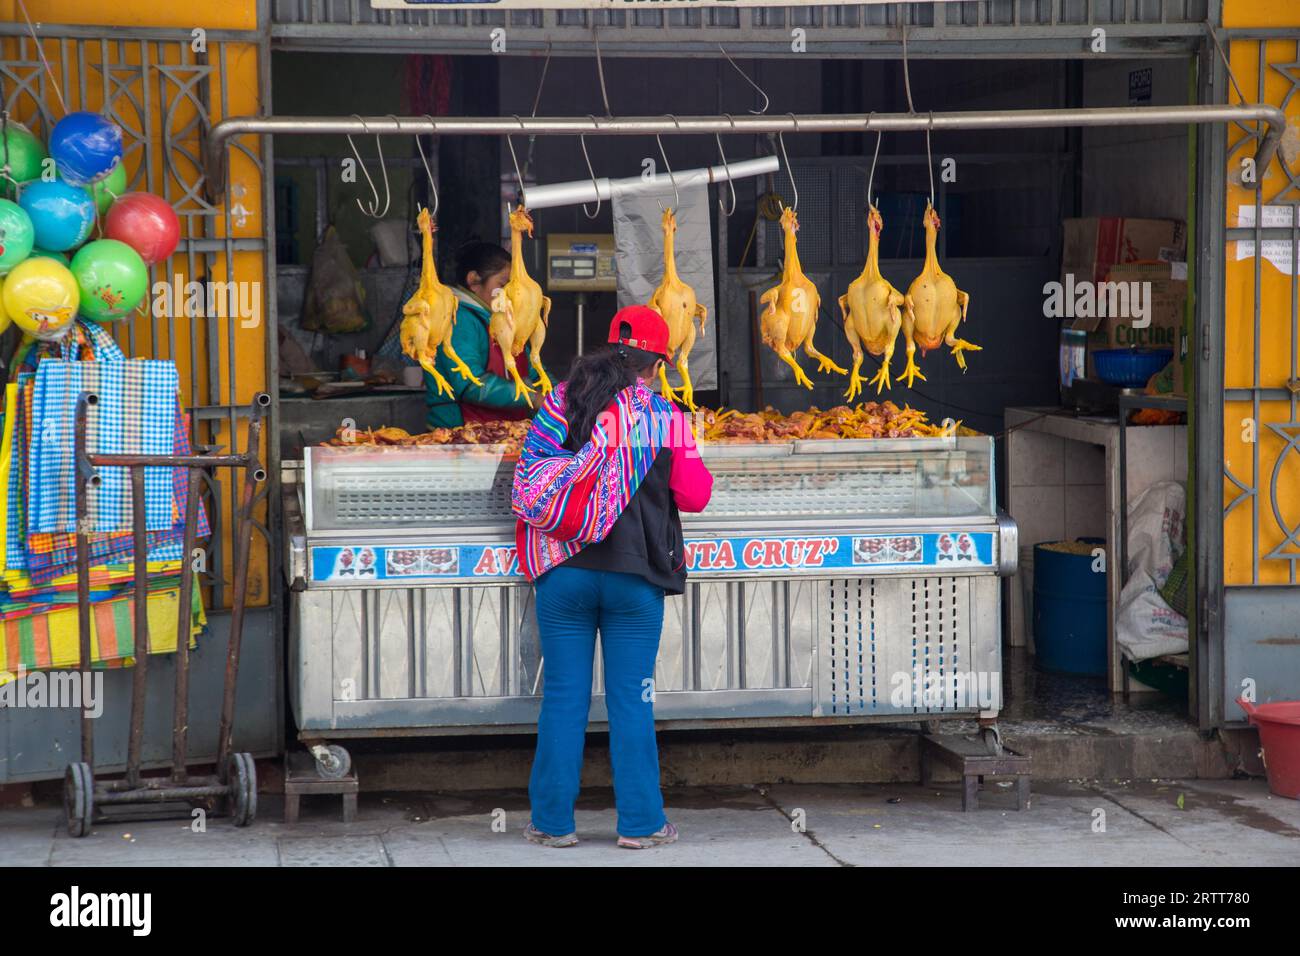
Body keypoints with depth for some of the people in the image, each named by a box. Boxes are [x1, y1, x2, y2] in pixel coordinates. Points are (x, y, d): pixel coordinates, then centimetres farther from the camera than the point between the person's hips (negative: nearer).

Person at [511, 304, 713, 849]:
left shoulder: (561, 402, 2)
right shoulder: (664, 416, -1)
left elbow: (527, 482, 1)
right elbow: (695, 496, 3)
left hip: (563, 572, 1)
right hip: (634, 575, -1)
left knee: (562, 697, 6)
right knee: (631, 699, 4)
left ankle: (553, 821, 9)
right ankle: (640, 821, 6)